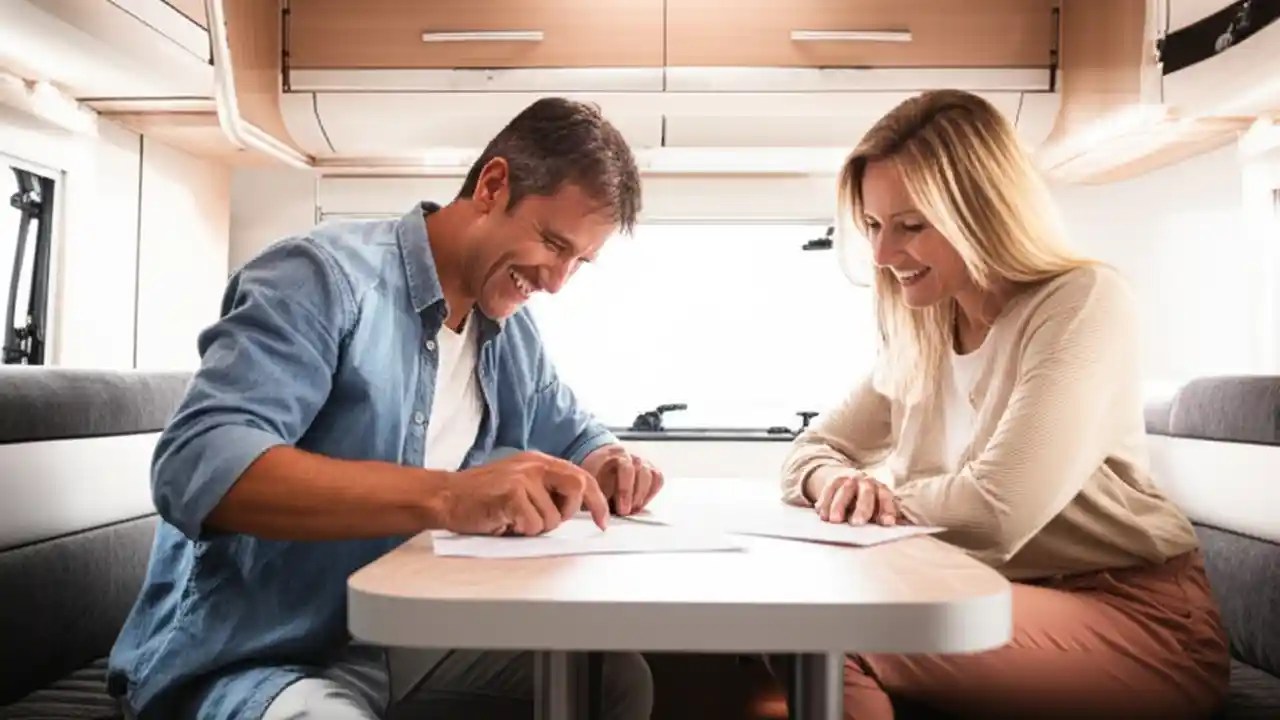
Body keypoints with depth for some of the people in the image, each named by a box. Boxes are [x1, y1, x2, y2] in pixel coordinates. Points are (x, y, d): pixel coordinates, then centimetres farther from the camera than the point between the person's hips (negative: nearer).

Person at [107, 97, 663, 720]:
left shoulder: (511, 332, 5)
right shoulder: (323, 276, -18)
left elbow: (575, 437, 19)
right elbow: (196, 467, -30)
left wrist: (607, 467, -6)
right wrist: (446, 496, -42)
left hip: (400, 645, 7)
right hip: (247, 659, -6)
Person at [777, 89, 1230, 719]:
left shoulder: (1084, 302, -16)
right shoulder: (916, 339, 5)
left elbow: (996, 510, -27)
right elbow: (806, 455, 8)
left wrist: (884, 497, -9)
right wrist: (842, 483, -15)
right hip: (1010, 599, 6)